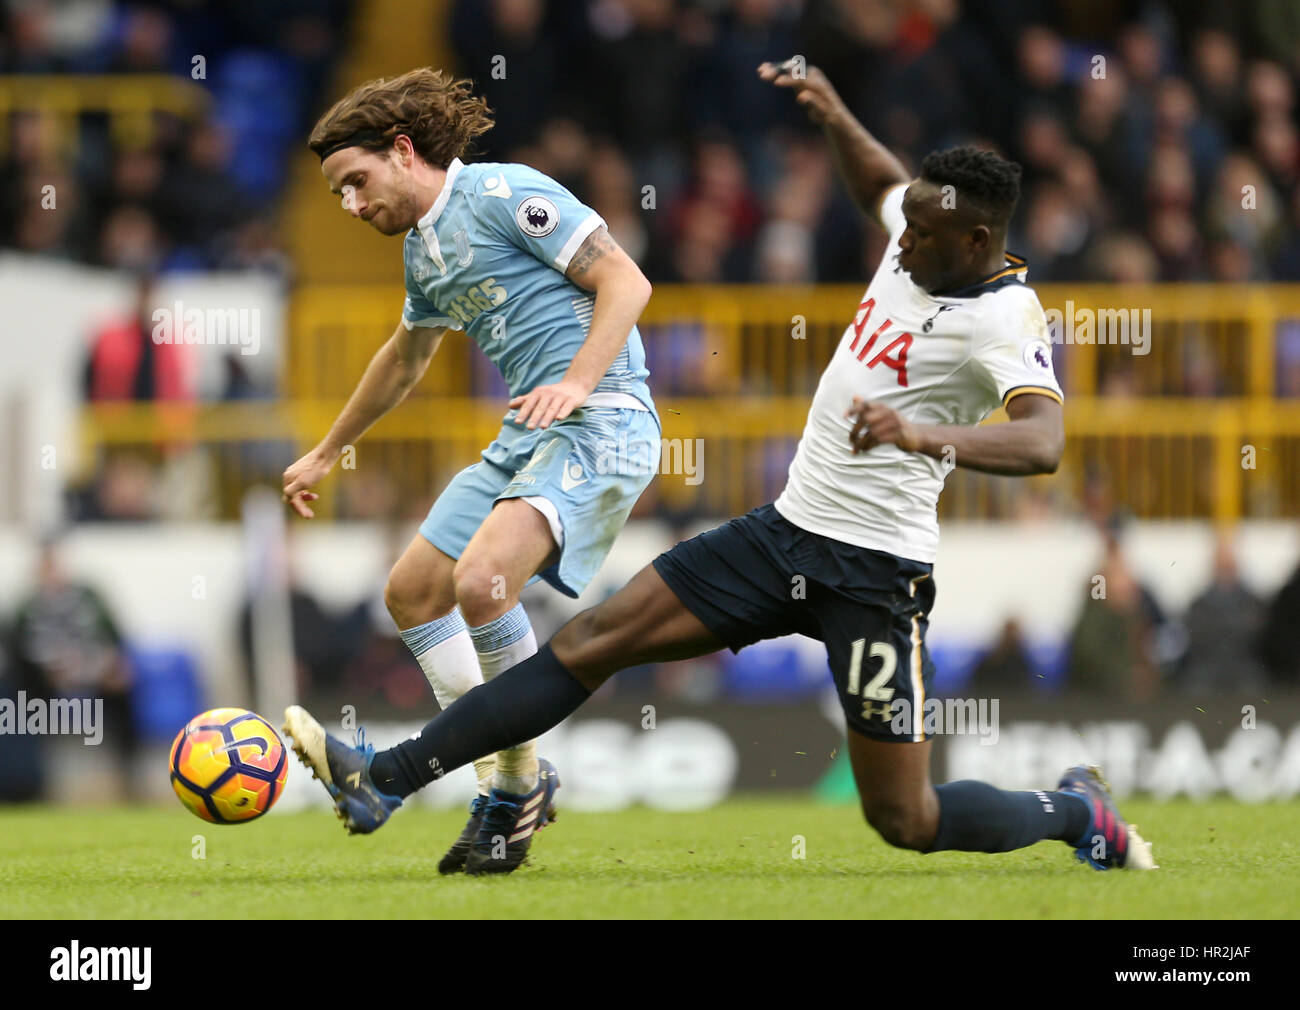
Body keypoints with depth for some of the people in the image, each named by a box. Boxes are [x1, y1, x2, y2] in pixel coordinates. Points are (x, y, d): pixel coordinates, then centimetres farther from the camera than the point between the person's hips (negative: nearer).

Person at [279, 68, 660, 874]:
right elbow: (406, 356, 38)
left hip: (602, 422, -10)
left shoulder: (506, 195, -8)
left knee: (481, 582, -27)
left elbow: (626, 282, -13)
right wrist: (327, 454, 46)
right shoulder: (423, 248, 20)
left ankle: (519, 778, -11)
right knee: (412, 592, 8)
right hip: (526, 438, 10)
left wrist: (577, 382, -26)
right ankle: (510, 786, 12)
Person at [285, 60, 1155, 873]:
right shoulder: (922, 238, 4)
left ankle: (1078, 812, 26)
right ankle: (384, 779, -3)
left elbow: (1043, 443, -38)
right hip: (788, 529, 8)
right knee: (591, 641, -1)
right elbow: (879, 184, 30)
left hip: (875, 570, -8)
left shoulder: (1005, 318, -19)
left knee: (905, 821, -3)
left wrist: (924, 434, -51)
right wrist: (832, 113, 14)